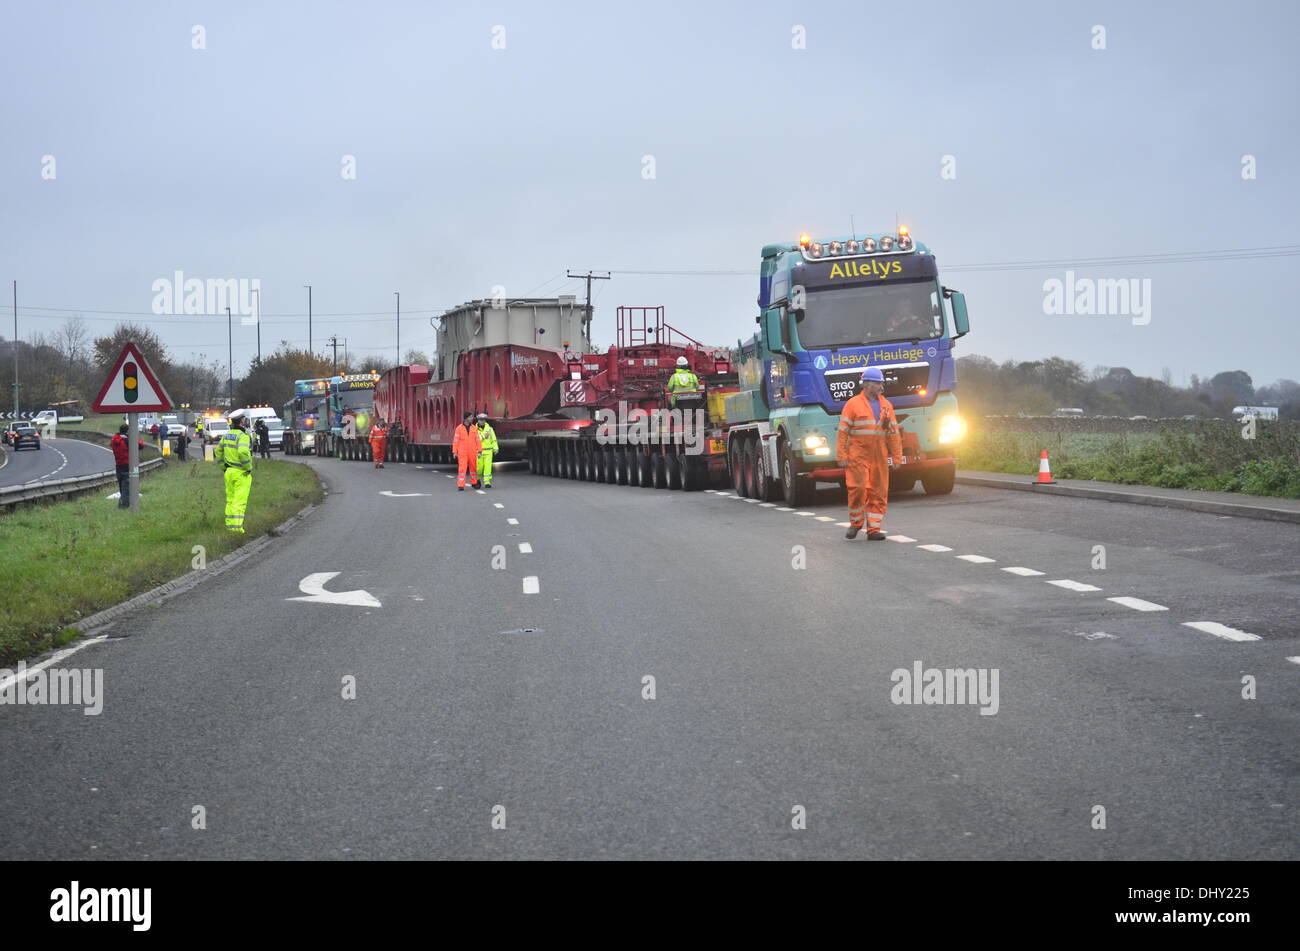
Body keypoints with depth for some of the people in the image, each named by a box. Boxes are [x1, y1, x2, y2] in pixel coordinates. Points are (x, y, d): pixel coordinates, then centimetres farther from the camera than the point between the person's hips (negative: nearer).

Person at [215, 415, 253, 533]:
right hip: (242, 473, -7)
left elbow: (218, 451, 17)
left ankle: (229, 524, 16)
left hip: (229, 472, 7)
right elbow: (243, 452, -32)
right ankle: (237, 526, -7)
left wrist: (224, 467, 22)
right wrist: (248, 467, -19)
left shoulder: (227, 436, 7)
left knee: (230, 500, 14)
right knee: (240, 501, -5)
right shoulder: (243, 436, -17)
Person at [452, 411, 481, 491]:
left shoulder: (474, 428, 5)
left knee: (473, 467, 10)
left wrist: (479, 451, 1)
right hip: (462, 452, -3)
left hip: (472, 452, 3)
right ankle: (460, 486, -9)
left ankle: (473, 483, 27)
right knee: (462, 468, -9)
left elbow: (477, 440, 6)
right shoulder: (459, 428, -2)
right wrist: (455, 452, -4)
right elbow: (456, 440, -1)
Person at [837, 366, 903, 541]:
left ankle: (874, 529, 6)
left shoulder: (886, 405, 13)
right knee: (858, 489, -9)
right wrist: (841, 456, -8)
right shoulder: (853, 404, 0)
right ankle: (855, 523, 11)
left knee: (878, 492, 2)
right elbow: (843, 432, -2)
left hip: (879, 457, 4)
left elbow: (893, 433, 15)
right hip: (858, 456, -4)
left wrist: (896, 457, 9)